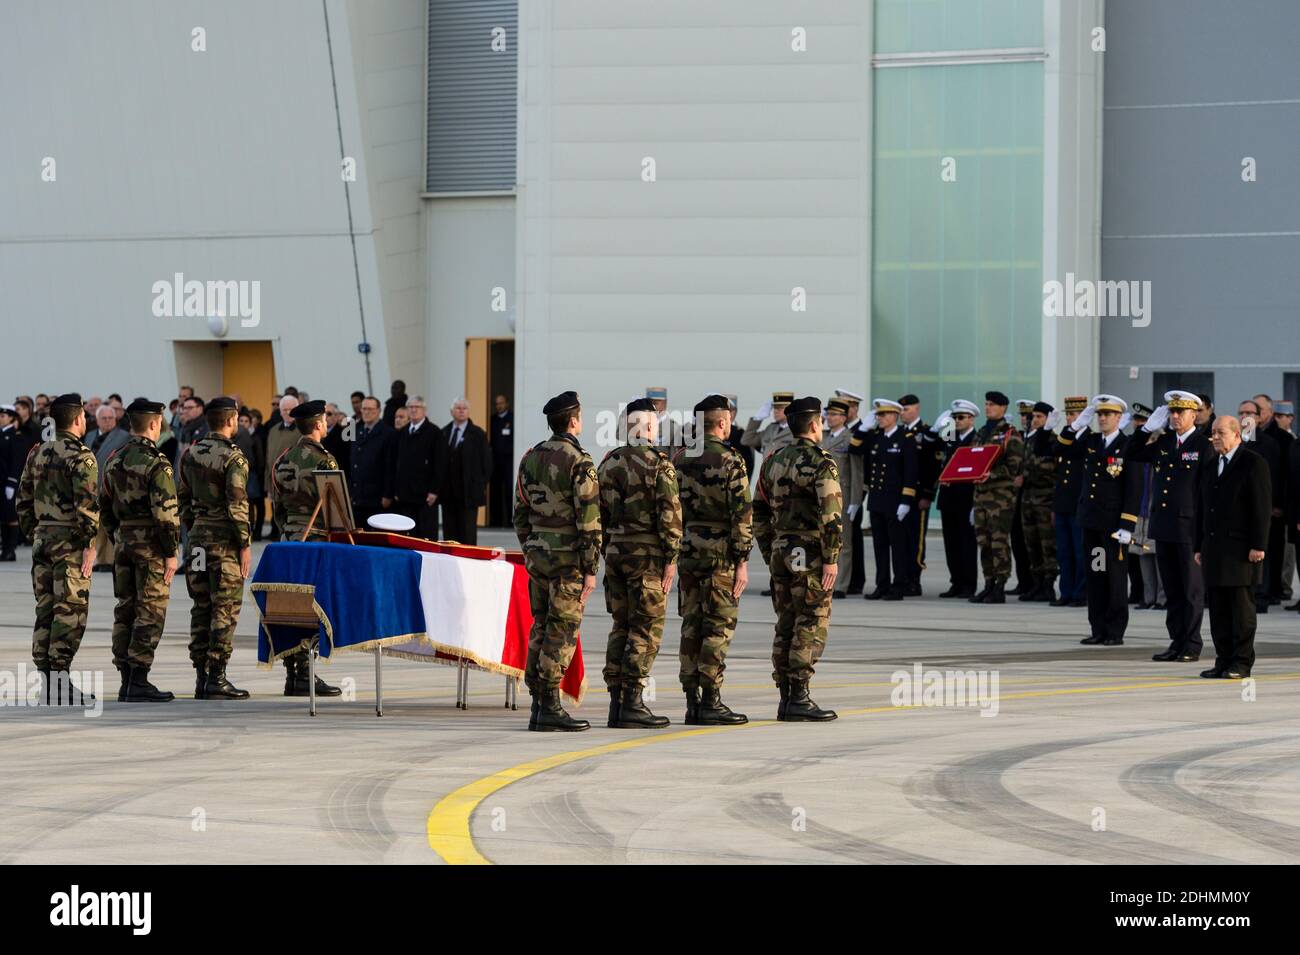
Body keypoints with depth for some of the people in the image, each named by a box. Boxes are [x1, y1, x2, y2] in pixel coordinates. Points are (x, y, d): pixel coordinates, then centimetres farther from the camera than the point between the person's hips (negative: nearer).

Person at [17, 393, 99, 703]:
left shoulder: (37, 454, 11)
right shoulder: (80, 456, -11)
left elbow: (23, 501, 14)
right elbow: (87, 504, -18)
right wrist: (89, 546, -15)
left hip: (42, 540, 7)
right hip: (71, 541, -7)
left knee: (45, 609, 9)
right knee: (70, 611, -4)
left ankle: (46, 681, 10)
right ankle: (60, 676, -8)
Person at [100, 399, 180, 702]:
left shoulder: (115, 461, 10)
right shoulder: (157, 463, -14)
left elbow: (105, 509, 15)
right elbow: (165, 512, -18)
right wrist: (171, 553, -14)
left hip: (124, 542, 7)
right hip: (151, 544, -7)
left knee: (125, 611, 9)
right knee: (150, 612, -5)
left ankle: (126, 683, 11)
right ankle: (139, 682, -8)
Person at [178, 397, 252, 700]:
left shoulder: (190, 454, 9)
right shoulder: (233, 457, -12)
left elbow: (183, 499, 14)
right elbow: (236, 505, -16)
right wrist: (245, 544, -11)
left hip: (197, 539, 7)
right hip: (225, 540, -7)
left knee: (201, 608, 9)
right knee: (225, 610, -4)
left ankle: (201, 676, 10)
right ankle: (216, 678, -7)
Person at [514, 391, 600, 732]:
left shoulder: (530, 458, 9)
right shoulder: (579, 462, -13)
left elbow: (520, 513, 14)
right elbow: (589, 521, -15)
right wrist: (591, 569, -12)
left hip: (537, 554, 7)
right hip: (568, 558, -7)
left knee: (541, 628, 12)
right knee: (562, 631, -4)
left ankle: (537, 706, 13)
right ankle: (550, 707, -6)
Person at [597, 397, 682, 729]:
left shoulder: (609, 462, 9)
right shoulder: (659, 465, -10)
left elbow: (599, 512, 12)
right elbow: (670, 515, -13)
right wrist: (671, 558, -9)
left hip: (616, 551, 6)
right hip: (648, 553, -6)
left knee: (620, 627, 11)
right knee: (645, 629, -3)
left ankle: (616, 702, 10)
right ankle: (632, 704, -8)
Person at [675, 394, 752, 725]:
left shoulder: (680, 459, 8)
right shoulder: (730, 461, -10)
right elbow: (742, 514, -13)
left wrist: (673, 553, 17)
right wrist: (743, 561, -10)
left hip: (687, 550, 6)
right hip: (720, 552, -6)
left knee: (691, 625, 8)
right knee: (718, 627, -2)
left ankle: (692, 701, 9)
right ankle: (711, 701, -5)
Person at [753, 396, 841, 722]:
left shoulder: (773, 461, 12)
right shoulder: (820, 463, -11)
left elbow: (760, 513, 16)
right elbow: (831, 514, -18)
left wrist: (769, 555, 21)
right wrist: (831, 558, -15)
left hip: (781, 552, 7)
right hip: (810, 554, -7)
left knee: (786, 626, 10)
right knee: (811, 626, -4)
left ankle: (785, 699, 11)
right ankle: (799, 698, -7)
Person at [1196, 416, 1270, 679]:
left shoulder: (1254, 464, -3)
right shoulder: (1209, 467, 18)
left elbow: (1262, 507, -8)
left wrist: (1258, 546, -14)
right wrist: (1199, 547, 14)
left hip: (1241, 548, -7)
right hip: (1214, 547, 7)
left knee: (1242, 607, -4)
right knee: (1218, 608, 6)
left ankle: (1242, 663, -2)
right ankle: (1224, 661, 9)